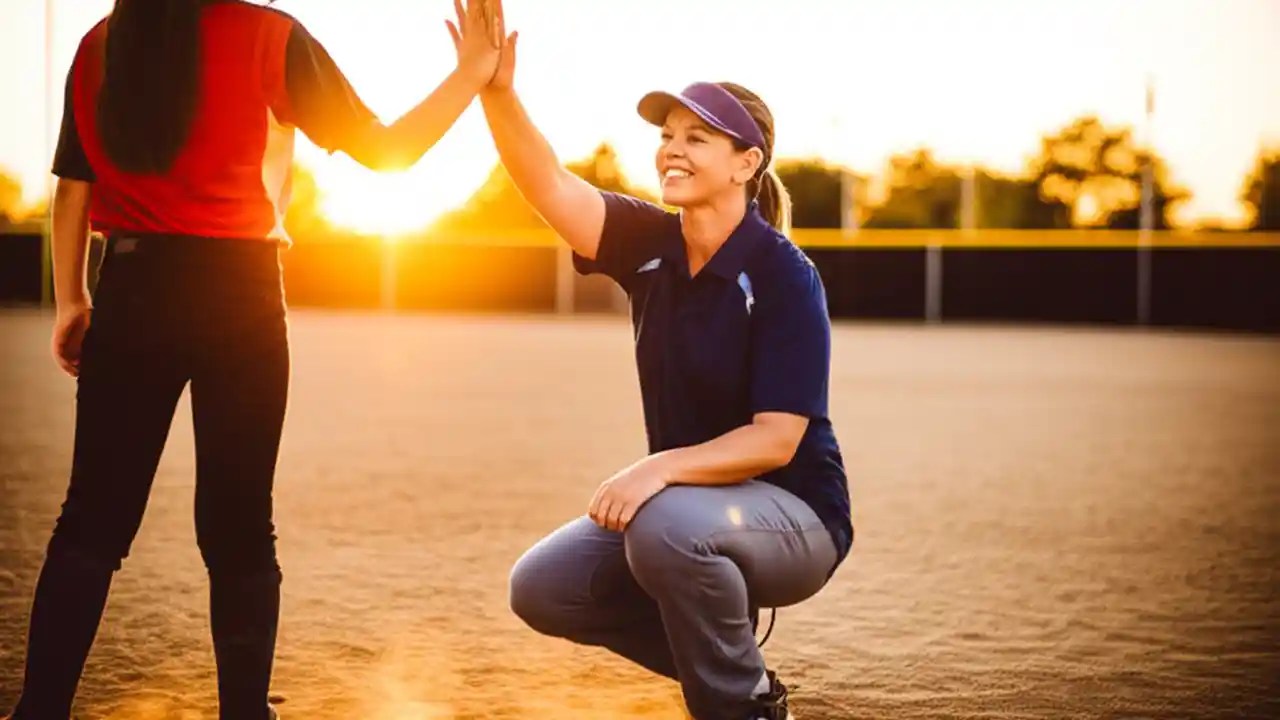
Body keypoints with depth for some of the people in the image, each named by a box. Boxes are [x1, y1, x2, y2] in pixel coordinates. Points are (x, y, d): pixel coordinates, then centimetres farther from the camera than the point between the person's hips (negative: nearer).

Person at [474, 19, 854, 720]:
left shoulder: (784, 275, -19)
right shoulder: (649, 245, -2)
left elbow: (776, 441, -24)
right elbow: (548, 186, -16)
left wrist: (662, 467, -37)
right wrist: (496, 88, -31)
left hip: (793, 518, -7)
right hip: (682, 502, 7)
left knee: (668, 523, -36)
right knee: (542, 586, -5)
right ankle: (716, 657, 12)